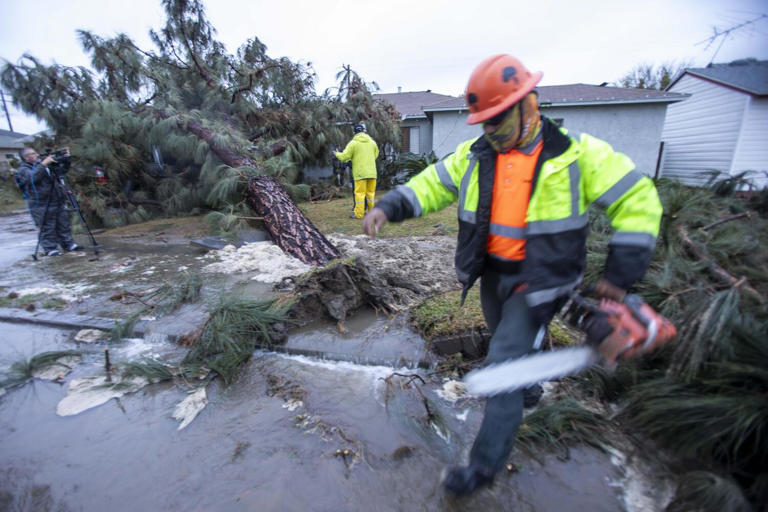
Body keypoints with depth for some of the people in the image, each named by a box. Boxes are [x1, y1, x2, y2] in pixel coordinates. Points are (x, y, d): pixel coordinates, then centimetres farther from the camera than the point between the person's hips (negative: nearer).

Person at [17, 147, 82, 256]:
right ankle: (50, 249, 3)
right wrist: (43, 164, -28)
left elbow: (62, 169, 19)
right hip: (41, 205, -6)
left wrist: (65, 159, 2)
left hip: (57, 202, 7)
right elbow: (32, 178, -26)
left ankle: (68, 244, 18)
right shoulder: (23, 169, -5)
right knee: (47, 229, -4)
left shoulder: (46, 165, 15)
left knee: (64, 225, 10)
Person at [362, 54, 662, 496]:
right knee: (511, 347, 24)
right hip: (491, 274, 6)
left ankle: (487, 463, 10)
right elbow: (431, 184, -2)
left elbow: (638, 200, -8)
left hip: (539, 281, -5)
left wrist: (621, 275, -12)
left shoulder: (578, 153, -12)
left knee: (505, 362, -8)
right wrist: (389, 207, -20)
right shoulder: (475, 155, -1)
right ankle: (529, 393, 57)